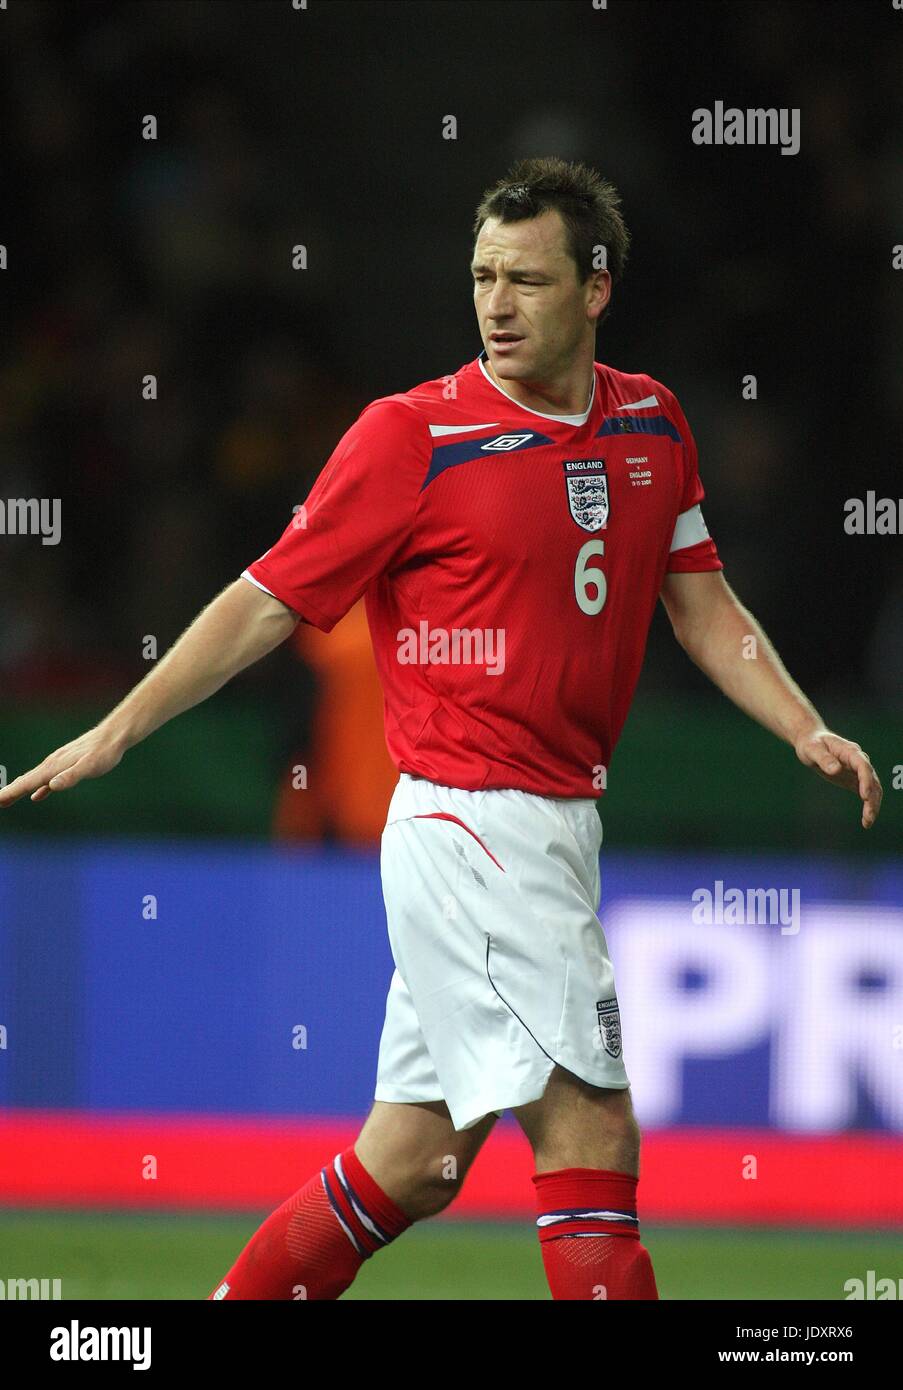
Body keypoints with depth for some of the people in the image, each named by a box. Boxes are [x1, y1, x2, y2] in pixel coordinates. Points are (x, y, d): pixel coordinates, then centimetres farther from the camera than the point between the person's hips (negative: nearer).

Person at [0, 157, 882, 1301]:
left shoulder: (651, 424, 11)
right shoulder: (412, 435, -7)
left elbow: (703, 609, 17)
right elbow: (267, 602, -4)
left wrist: (805, 730, 3)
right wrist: (115, 733, -7)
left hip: (559, 823, 6)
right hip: (470, 825, -6)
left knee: (415, 1163, 9)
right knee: (591, 1140, -11)